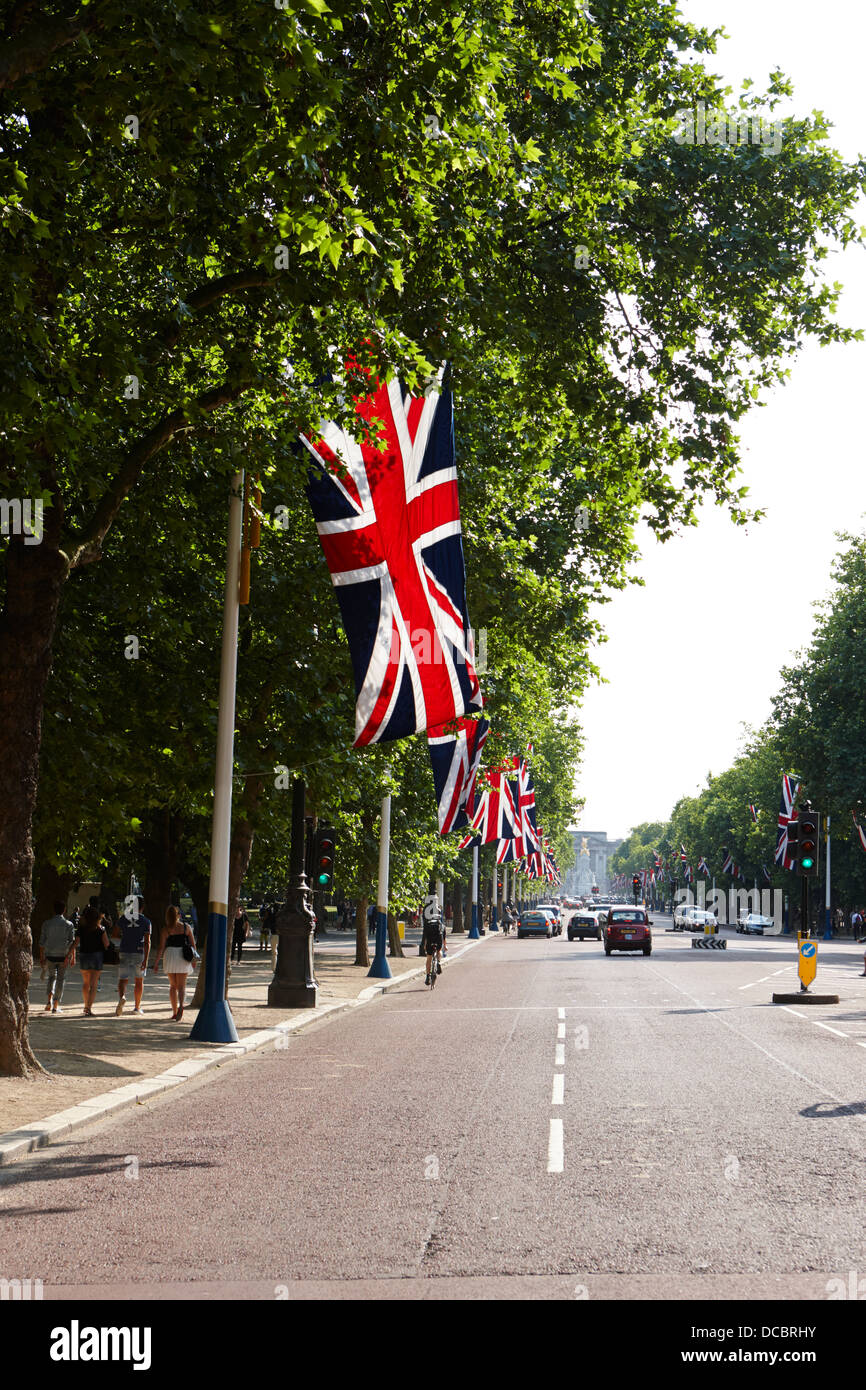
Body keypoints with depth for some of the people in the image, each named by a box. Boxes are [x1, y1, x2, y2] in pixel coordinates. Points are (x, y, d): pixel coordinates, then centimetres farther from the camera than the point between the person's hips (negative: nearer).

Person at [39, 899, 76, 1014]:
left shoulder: (47, 924, 0)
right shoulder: (69, 924, -2)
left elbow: (42, 942, 2)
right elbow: (72, 942, -4)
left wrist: (41, 957, 9)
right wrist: (73, 957, 1)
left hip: (50, 955, 1)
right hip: (63, 956, -1)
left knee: (52, 977, 19)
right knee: (60, 979, 7)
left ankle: (50, 1000, -2)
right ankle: (56, 1006, 6)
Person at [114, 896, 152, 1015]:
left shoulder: (124, 918, 1)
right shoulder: (146, 921, -5)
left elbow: (115, 933, 7)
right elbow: (147, 942, -11)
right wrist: (145, 960, -14)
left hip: (124, 952, 1)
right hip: (139, 953, -1)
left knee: (122, 979, 5)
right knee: (139, 981, 14)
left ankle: (122, 997, -25)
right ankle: (137, 1007, 20)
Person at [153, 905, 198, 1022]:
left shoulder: (166, 929, -2)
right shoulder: (186, 927, 2)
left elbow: (161, 948, -5)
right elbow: (193, 944, 2)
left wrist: (156, 963, 1)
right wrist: (193, 959, 11)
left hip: (170, 956, 0)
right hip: (183, 956, 0)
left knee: (173, 986, 14)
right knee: (181, 986, 4)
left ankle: (175, 1012, 13)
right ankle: (181, 1006, -23)